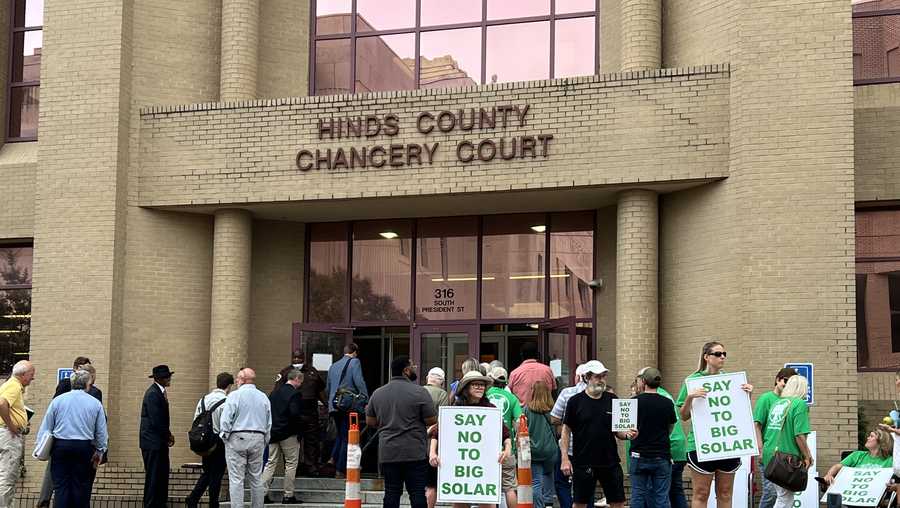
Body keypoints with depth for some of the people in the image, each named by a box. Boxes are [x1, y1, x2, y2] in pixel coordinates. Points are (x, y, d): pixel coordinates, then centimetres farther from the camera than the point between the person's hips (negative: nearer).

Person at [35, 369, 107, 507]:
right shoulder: (95, 403, 1)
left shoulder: (57, 400, 2)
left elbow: (45, 428, 4)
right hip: (84, 448, 0)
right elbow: (102, 432, 5)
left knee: (61, 486, 3)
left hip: (60, 446, 0)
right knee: (81, 486, 5)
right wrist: (99, 451, 16)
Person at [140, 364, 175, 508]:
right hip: (152, 442, -10)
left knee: (162, 475, 13)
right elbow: (156, 421, -21)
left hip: (159, 442, 10)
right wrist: (168, 435, -9)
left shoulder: (160, 391, 13)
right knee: (153, 477, -4)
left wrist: (167, 435, 4)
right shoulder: (153, 394, -17)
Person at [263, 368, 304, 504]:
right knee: (291, 464, 4)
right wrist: (297, 430, -6)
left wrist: (271, 426, 16)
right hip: (288, 434, -6)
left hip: (273, 432, 6)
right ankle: (288, 496, 5)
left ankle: (263, 494, 4)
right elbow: (295, 414, -21)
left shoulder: (275, 391, 10)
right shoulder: (294, 393, -12)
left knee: (271, 463, 9)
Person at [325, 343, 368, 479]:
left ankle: (333, 459, 7)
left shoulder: (333, 366, 18)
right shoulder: (354, 362, -2)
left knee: (340, 434, 22)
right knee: (347, 437, 0)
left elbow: (328, 388, 24)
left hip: (333, 406, 6)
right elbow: (359, 382, -14)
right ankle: (340, 470, 0)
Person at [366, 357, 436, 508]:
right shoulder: (419, 392, -8)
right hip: (415, 453, -4)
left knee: (391, 493, 7)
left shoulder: (377, 393, 7)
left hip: (387, 453, 4)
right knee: (417, 492, -1)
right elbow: (432, 420, -6)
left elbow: (370, 422, 13)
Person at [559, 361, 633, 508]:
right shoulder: (575, 401, -2)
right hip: (583, 462, -2)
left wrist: (627, 435, -11)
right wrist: (565, 458, -7)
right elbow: (566, 430, 0)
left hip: (610, 461, 2)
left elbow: (618, 431, 12)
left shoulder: (612, 400, 6)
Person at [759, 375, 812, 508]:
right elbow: (799, 435, -16)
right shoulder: (800, 404, -9)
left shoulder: (776, 403, 13)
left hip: (769, 453, 8)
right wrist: (807, 456, -6)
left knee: (781, 495, 18)